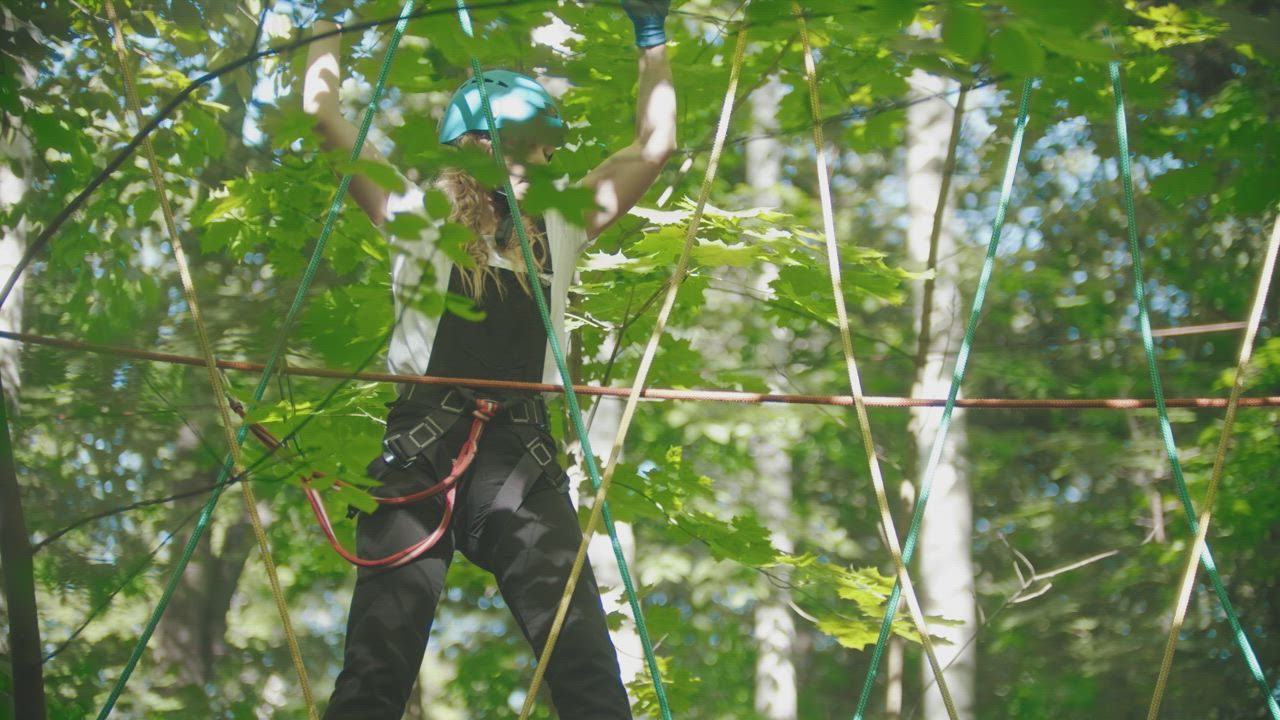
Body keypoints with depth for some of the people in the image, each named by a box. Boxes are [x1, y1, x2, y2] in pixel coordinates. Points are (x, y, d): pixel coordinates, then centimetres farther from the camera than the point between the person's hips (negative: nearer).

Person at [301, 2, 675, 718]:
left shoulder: (559, 228, 21)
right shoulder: (419, 217, 11)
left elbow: (655, 146, 24)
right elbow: (323, 111, 9)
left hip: (523, 456, 3)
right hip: (421, 448, -3)